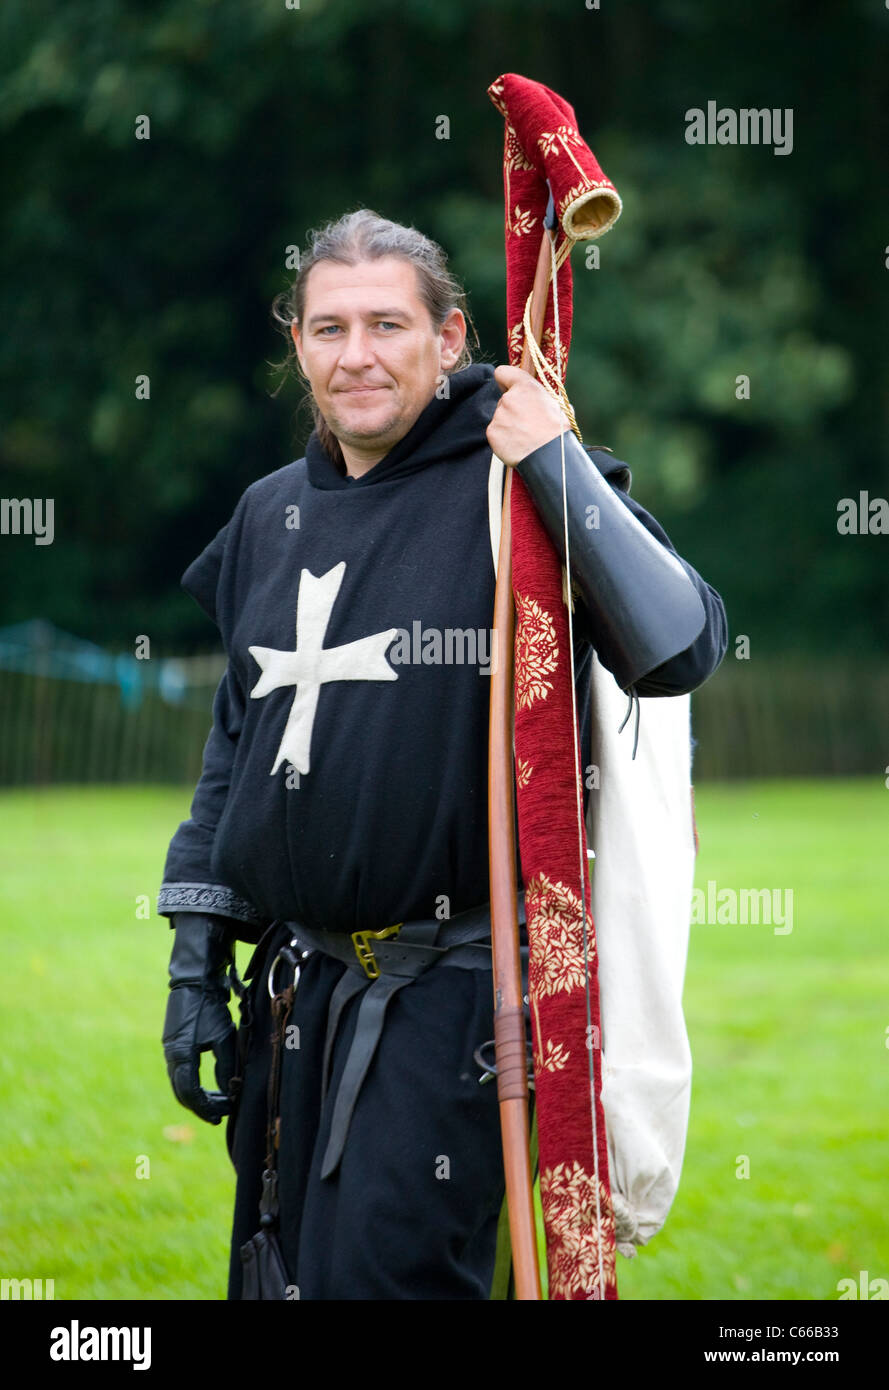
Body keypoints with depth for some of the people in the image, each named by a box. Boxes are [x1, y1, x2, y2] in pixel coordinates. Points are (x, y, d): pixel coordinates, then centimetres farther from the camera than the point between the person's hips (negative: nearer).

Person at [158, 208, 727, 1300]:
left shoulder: (512, 485, -8)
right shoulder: (271, 515, 11)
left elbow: (683, 651, -23)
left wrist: (560, 473, -26)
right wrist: (193, 966, 16)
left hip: (453, 989, -7)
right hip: (293, 990, 7)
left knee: (378, 1279, -11)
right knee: (280, 1273, 13)